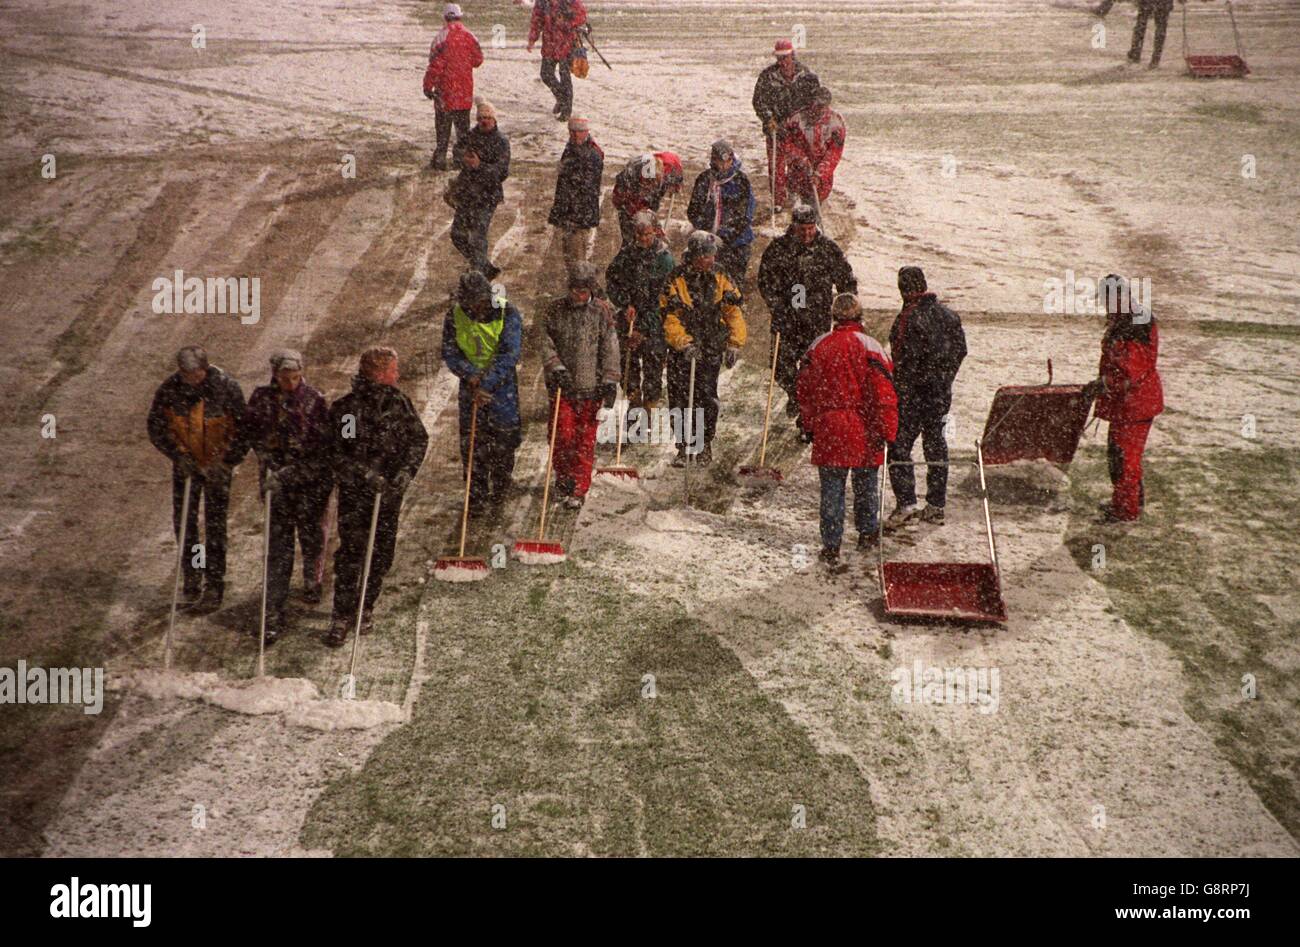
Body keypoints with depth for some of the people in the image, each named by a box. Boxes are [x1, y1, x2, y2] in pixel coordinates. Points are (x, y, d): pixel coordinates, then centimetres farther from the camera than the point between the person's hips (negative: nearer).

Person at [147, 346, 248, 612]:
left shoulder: (227, 388, -18)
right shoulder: (169, 390, -13)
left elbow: (243, 429, -11)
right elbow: (155, 428, -3)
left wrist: (227, 462, -17)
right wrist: (178, 454, -13)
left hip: (217, 467, -3)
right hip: (186, 465, 3)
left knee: (215, 527, 0)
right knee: (184, 524, 8)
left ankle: (214, 585, 8)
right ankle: (191, 582, 21)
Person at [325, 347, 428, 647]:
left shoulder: (399, 403, 1)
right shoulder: (344, 408, -10)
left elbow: (419, 439, 6)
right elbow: (336, 454, -10)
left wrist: (407, 470, -10)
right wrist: (365, 475, -22)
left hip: (390, 490, 4)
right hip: (355, 491, -4)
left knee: (382, 554, 10)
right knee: (350, 553, -8)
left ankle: (366, 608, 27)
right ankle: (342, 617, 1)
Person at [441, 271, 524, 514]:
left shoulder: (507, 313, -16)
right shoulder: (455, 315, -7)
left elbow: (509, 354, -20)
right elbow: (449, 352, -3)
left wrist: (486, 385, -25)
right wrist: (470, 375, -19)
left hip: (502, 382, -2)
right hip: (470, 383, 2)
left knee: (504, 439, 2)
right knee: (471, 442, 1)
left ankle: (500, 491, 25)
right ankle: (477, 496, 12)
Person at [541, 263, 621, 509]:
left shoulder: (602, 312, 1)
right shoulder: (555, 311, 3)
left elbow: (610, 349, 0)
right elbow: (546, 344, 2)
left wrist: (610, 382, -6)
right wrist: (556, 368, -13)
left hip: (591, 386, 0)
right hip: (563, 386, 1)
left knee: (586, 440, 1)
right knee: (562, 434, -3)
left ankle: (578, 490, 8)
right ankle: (563, 474, 22)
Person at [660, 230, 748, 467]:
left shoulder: (720, 278, 2)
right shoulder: (676, 279, -6)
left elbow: (734, 312, 4)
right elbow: (669, 317, -9)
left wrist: (734, 344, -5)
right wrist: (684, 342, -21)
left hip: (711, 348, 1)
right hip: (681, 348, -1)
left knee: (707, 396, -4)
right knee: (680, 398, -1)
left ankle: (705, 443, 12)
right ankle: (683, 446, 10)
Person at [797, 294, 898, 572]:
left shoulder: (818, 346, 1)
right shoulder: (869, 346, -10)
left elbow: (804, 390, 8)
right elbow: (884, 393, -12)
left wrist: (811, 424, 19)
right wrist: (887, 432, -6)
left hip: (827, 431, 1)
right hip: (864, 433, -1)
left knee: (831, 489, 4)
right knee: (865, 485, 17)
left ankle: (831, 548, 0)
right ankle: (867, 534, 33)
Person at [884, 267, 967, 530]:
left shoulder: (909, 317, -16)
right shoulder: (948, 315, 7)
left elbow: (906, 359, -19)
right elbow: (960, 350, 12)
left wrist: (897, 392, -14)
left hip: (913, 391, -7)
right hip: (940, 391, 7)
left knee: (900, 446, -2)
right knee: (935, 444, 13)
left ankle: (906, 502, -12)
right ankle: (936, 506, 18)